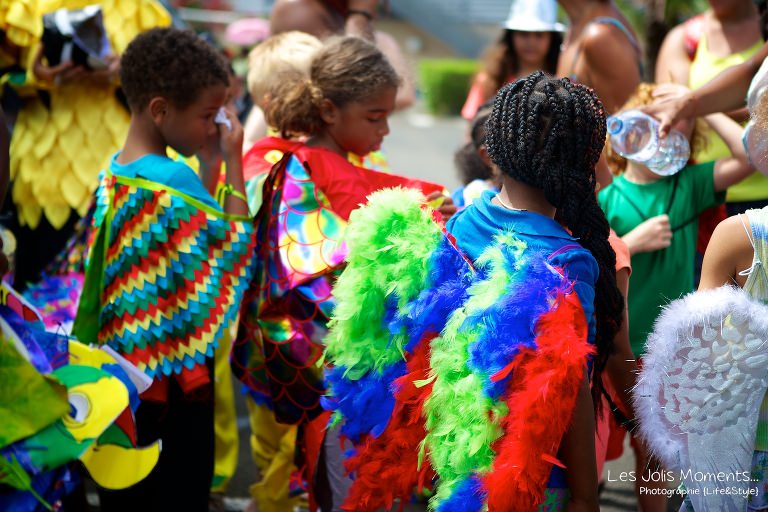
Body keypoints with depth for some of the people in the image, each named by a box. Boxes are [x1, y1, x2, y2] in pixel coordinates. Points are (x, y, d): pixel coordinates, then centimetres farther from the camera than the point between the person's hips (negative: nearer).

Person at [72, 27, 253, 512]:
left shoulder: (116, 169, 4)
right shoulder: (174, 181, -21)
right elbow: (239, 246, -12)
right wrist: (233, 162, -9)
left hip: (126, 363, 8)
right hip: (176, 366, -8)